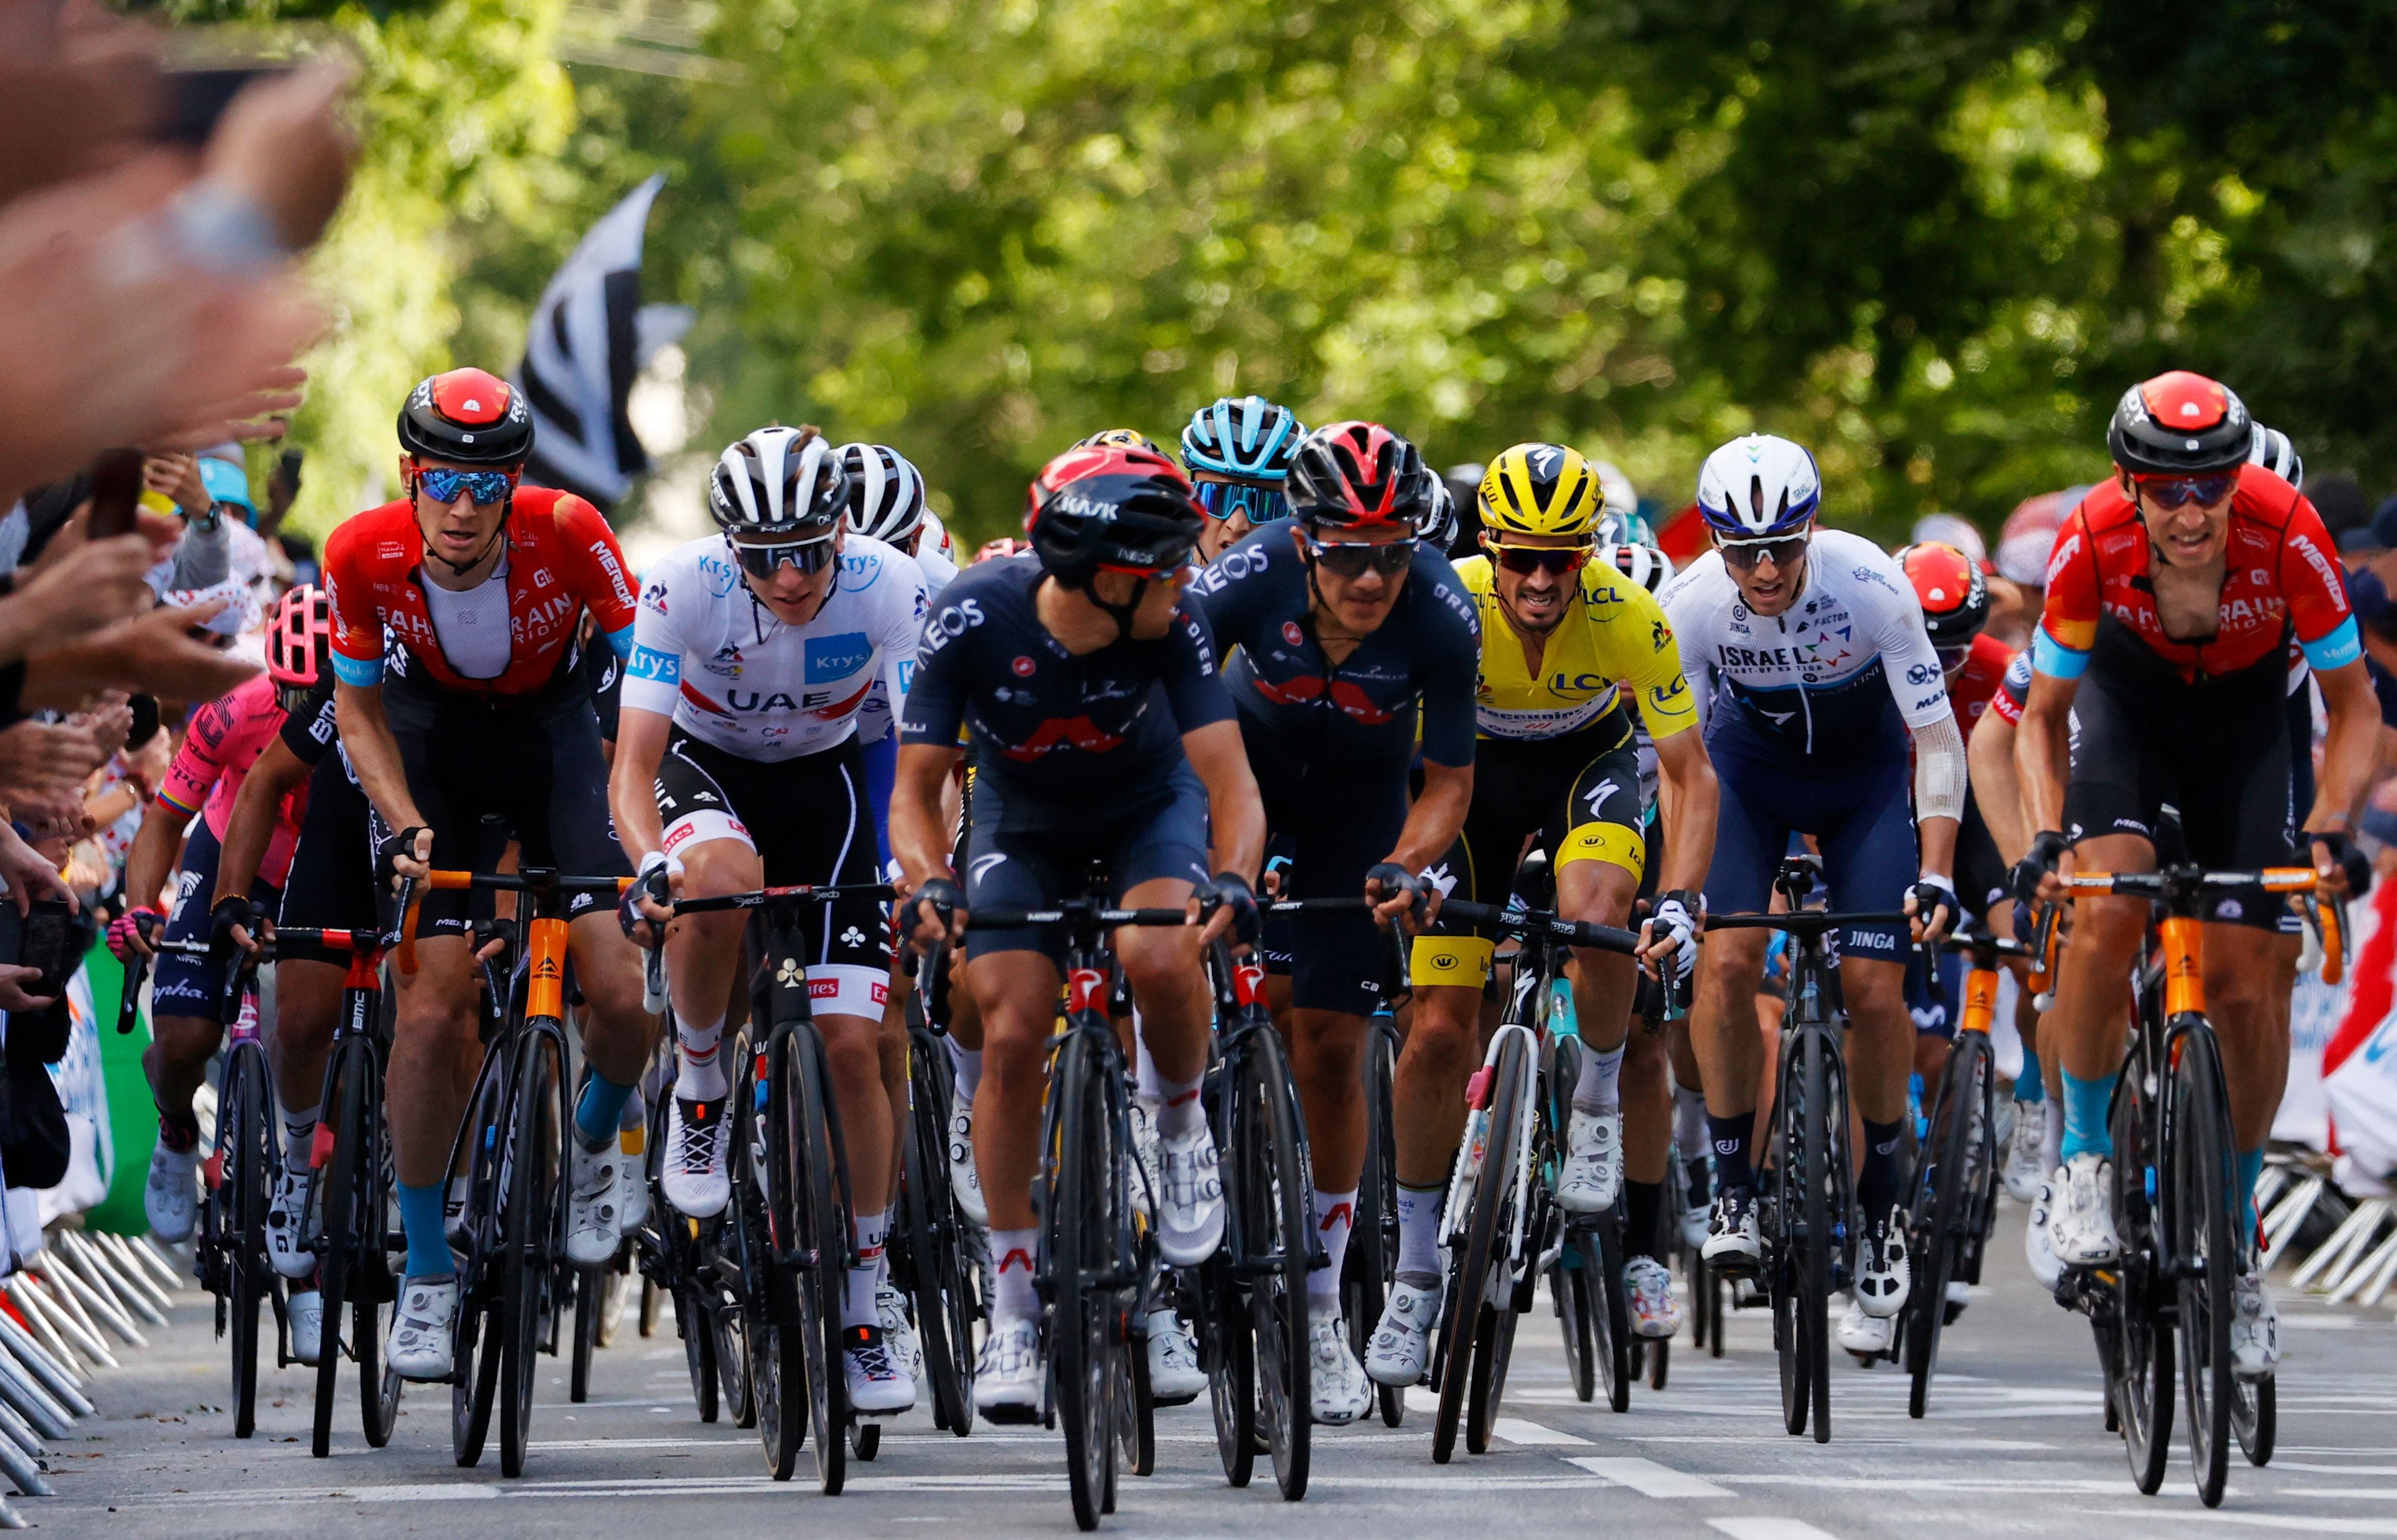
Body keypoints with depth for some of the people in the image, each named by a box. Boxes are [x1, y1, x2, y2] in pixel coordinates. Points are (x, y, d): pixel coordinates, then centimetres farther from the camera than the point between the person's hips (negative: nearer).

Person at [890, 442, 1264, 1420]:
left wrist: (1234, 880, -51)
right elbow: (916, 789, -26)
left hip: (1150, 808, 0)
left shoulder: (1171, 629, -29)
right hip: (1024, 821, 0)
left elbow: (1229, 779, -32)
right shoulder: (977, 617, -30)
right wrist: (930, 885, -45)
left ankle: (1182, 1122, 0)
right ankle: (1011, 1310, -2)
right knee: (1014, 1037, -14)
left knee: (1158, 958, -32)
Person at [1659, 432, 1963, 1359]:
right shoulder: (1692, 604, -27)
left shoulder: (1872, 587, -31)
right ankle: (1734, 1190, -7)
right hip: (1750, 769, 1)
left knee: (1874, 986, -13)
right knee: (1726, 959, -21)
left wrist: (1936, 875, -34)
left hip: (1863, 776, -1)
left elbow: (1938, 740, -25)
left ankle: (1883, 1205, 6)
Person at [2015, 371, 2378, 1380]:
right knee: (2107, 910, -28)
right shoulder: (2091, 543, -31)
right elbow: (2043, 716, -16)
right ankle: (2083, 1158, -7)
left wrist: (2331, 829, -33)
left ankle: (2237, 1242, 11)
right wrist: (2047, 838, -31)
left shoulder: (2287, 533, -33)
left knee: (2247, 987, -7)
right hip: (2128, 697, 0)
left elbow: (2353, 705, -19)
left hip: (2249, 710, 0)